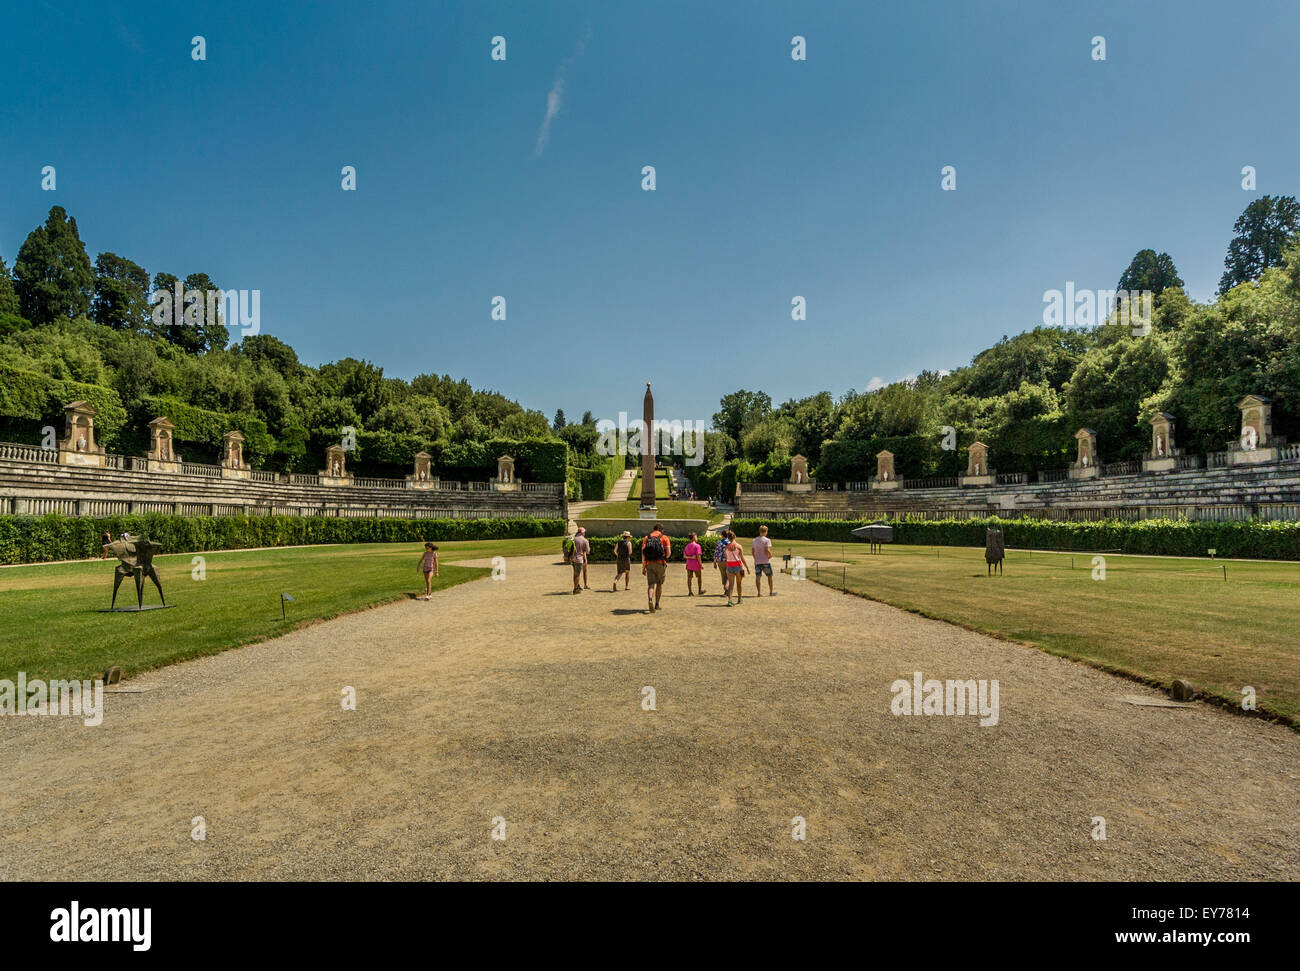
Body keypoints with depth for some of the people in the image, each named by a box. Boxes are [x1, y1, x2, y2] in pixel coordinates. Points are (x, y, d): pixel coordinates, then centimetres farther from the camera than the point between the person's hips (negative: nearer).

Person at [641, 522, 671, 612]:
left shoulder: (646, 538, 9)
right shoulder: (664, 538, 3)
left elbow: (643, 554, 1)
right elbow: (668, 553, -7)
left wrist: (643, 568, 4)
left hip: (650, 564, 1)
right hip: (661, 564, -1)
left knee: (651, 584, -2)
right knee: (659, 584, 16)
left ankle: (650, 600, -29)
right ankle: (657, 604, 22)